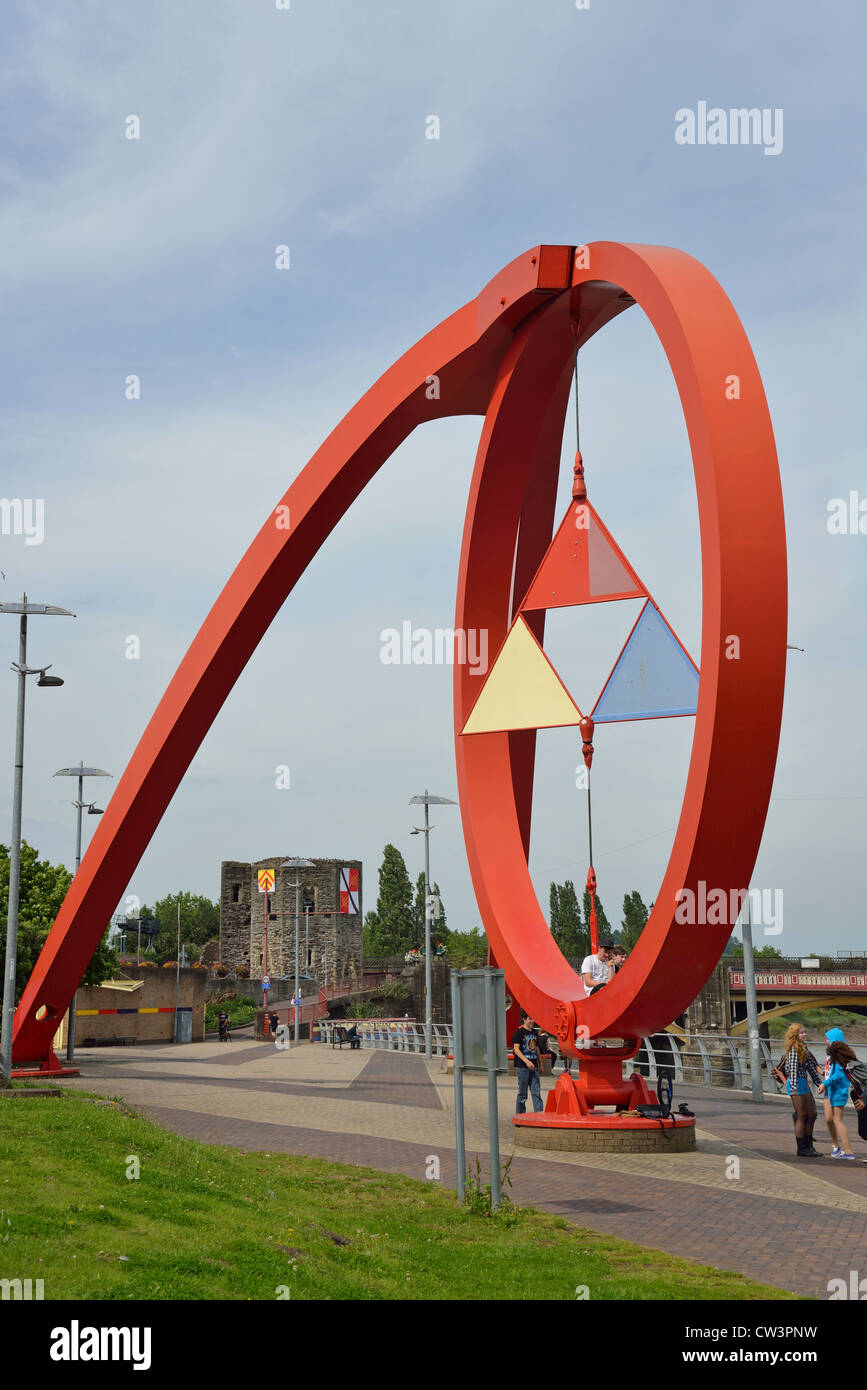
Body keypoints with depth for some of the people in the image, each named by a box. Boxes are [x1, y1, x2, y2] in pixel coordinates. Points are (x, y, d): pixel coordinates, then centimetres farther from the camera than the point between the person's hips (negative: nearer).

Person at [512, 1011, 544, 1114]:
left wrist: (540, 1064, 22)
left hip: (534, 1067, 6)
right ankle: (519, 1116, 9)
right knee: (522, 1094, 0)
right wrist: (527, 1061, -22)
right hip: (522, 1067, -6)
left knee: (536, 1093, -1)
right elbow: (516, 1049, -13)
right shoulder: (519, 1032, -5)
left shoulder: (534, 1033, 15)